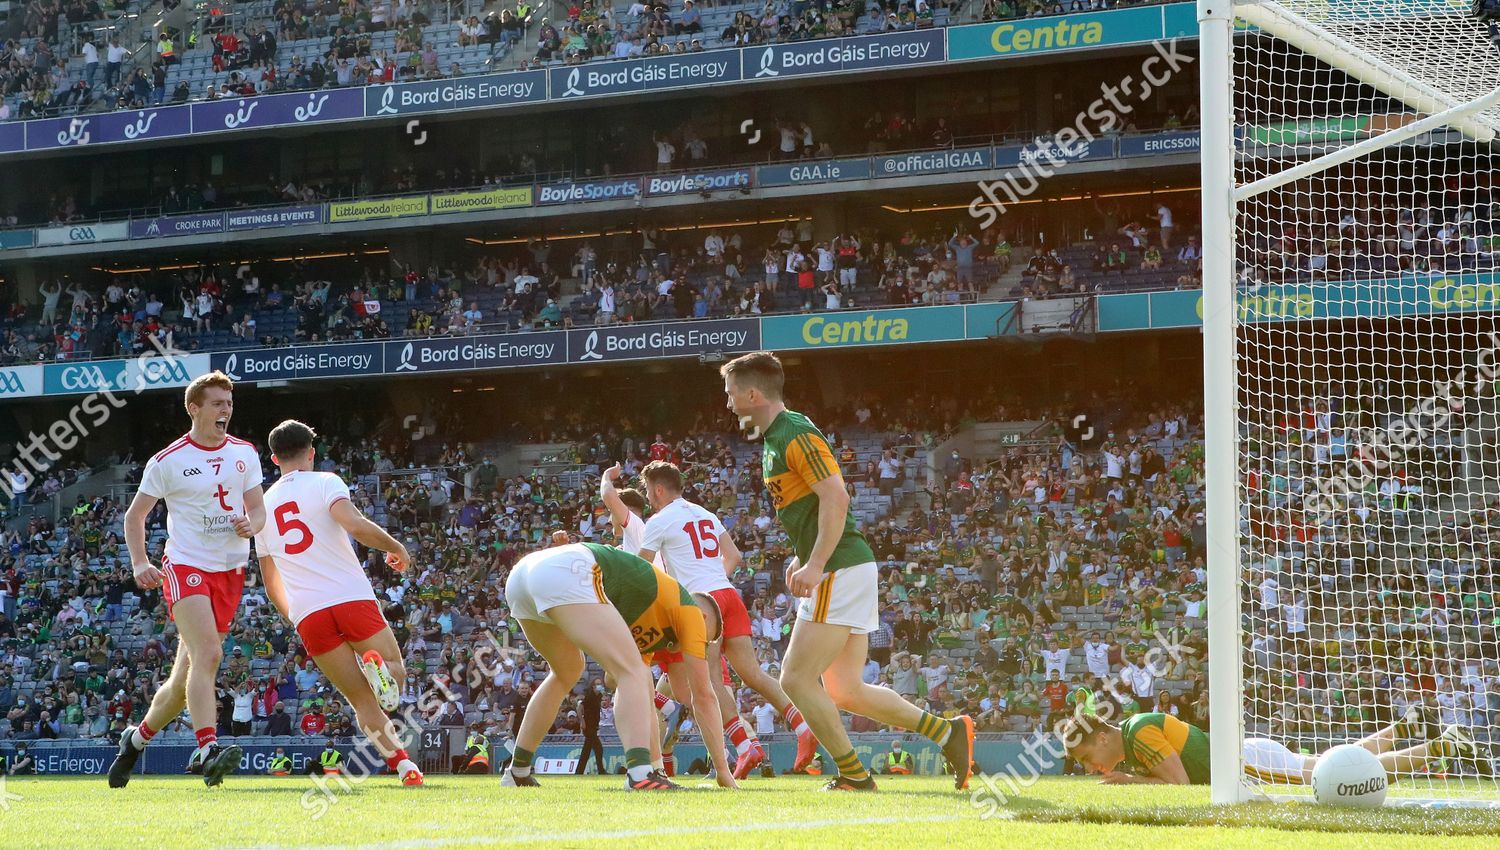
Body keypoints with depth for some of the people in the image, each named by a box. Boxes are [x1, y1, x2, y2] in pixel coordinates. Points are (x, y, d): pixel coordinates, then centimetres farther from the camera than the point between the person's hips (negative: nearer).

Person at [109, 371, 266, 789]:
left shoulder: (244, 454, 10)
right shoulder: (166, 461, -2)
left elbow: (258, 510, 13)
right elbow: (135, 515, 5)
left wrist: (250, 525, -11)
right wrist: (140, 563, -10)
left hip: (230, 570, 5)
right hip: (186, 566, -5)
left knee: (186, 677, 7)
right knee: (207, 655, -26)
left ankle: (138, 737, 28)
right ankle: (207, 749, -34)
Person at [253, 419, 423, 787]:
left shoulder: (263, 506, 19)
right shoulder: (324, 483, 4)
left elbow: (272, 585, 24)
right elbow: (354, 525, -16)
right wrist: (395, 547, 1)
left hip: (307, 615, 3)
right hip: (352, 597, -3)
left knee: (363, 701, 7)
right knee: (396, 673, 12)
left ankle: (402, 763, -16)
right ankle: (378, 668, -25)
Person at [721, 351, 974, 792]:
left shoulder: (797, 435, -13)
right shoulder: (775, 438, 18)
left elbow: (835, 497, -22)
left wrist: (816, 565, -25)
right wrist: (802, 559, 19)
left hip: (840, 573, -10)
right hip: (841, 572, 10)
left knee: (797, 678, -8)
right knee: (845, 690, 9)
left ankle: (853, 775, -3)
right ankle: (947, 731, 8)